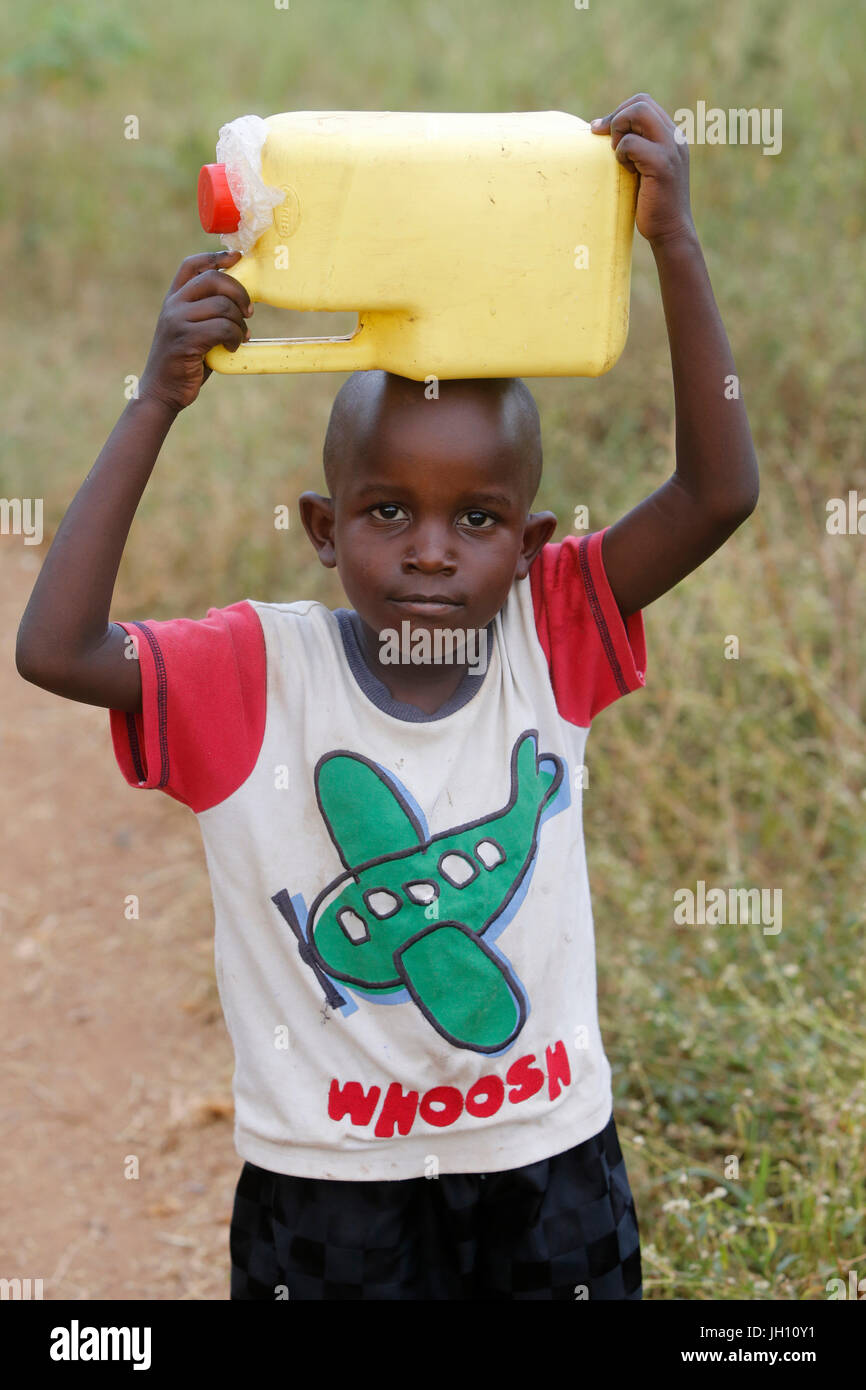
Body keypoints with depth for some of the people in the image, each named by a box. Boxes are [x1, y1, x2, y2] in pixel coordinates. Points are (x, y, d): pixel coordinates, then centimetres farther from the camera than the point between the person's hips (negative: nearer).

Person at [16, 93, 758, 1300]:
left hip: (549, 1167, 2)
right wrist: (157, 405, -28)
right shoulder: (255, 672, -13)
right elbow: (55, 650, -28)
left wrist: (674, 245, -25)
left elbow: (718, 493, -17)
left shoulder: (548, 637, -7)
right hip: (324, 1184, -2)